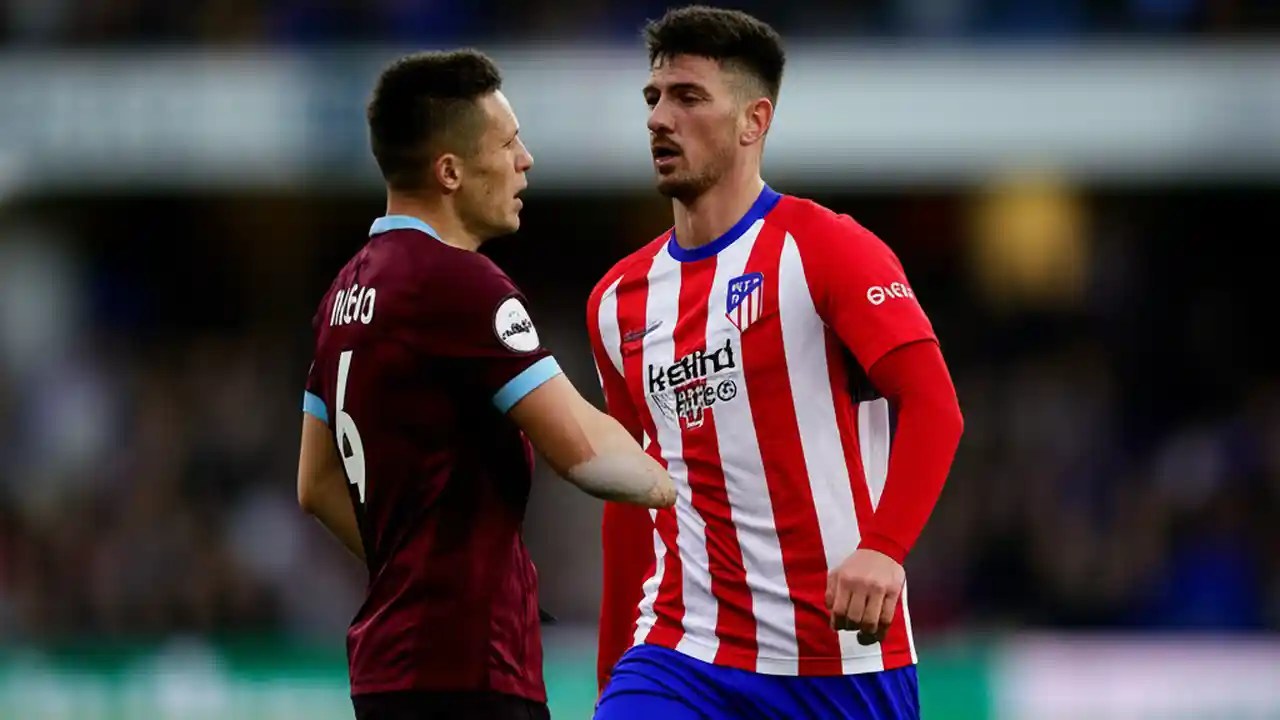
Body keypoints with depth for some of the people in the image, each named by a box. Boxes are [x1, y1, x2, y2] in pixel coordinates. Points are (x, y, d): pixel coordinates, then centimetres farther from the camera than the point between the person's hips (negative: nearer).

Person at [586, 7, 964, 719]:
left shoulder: (822, 249, -6)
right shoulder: (619, 299, 13)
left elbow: (933, 406, -16)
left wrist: (884, 550, -32)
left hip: (842, 660, -4)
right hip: (679, 655, 4)